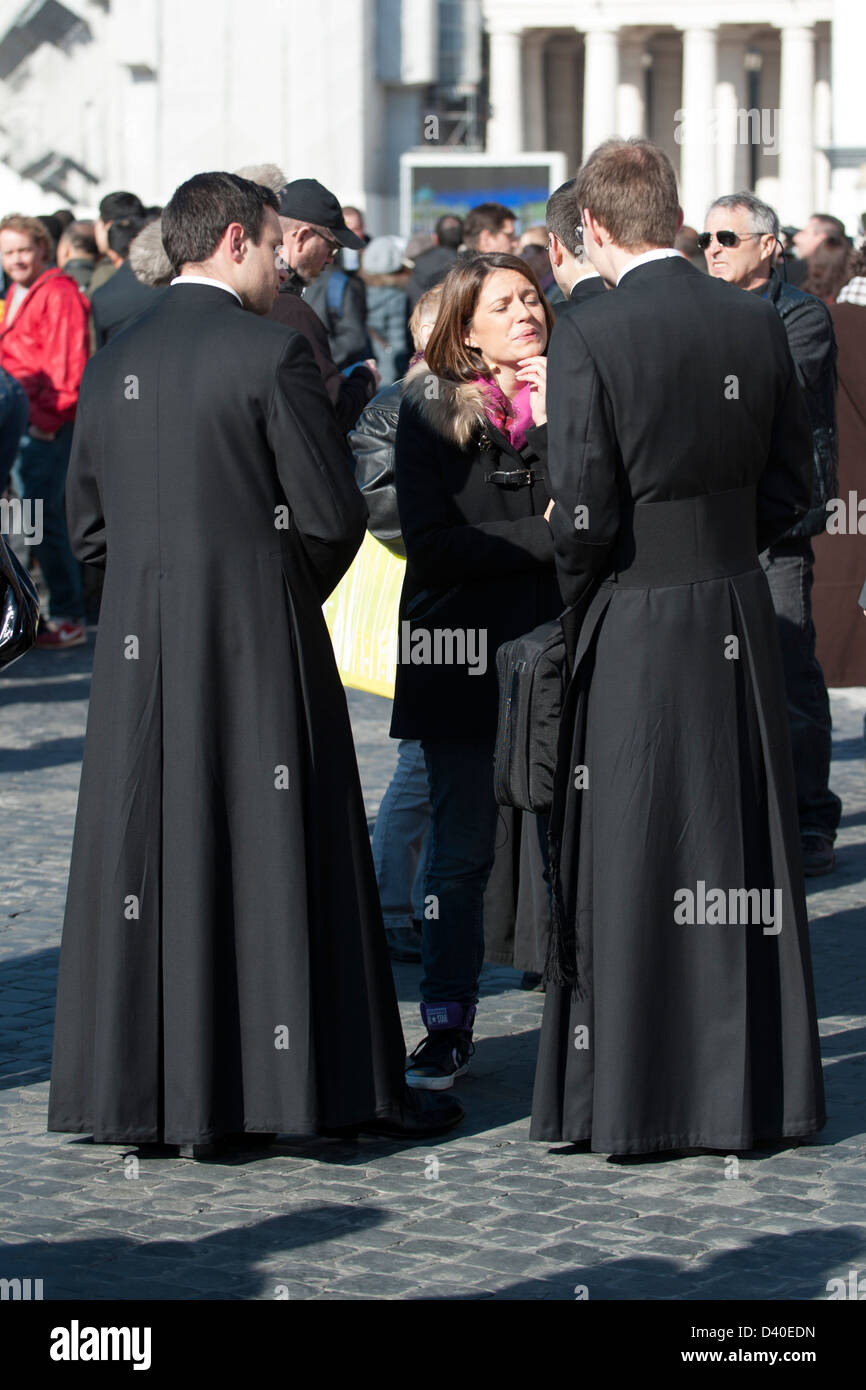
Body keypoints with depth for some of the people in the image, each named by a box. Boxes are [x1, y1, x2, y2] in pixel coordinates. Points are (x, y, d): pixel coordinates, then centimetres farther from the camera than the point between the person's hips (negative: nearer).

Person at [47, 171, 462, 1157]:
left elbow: (88, 526, 11)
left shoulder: (112, 364, 7)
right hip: (260, 641, -5)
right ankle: (289, 1076, 5)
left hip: (139, 655, 5)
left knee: (150, 862, 8)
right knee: (277, 860, 1)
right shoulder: (270, 353, -10)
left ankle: (145, 1090, 12)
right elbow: (333, 515, -9)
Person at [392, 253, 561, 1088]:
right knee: (460, 847, 2)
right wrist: (543, 537, -10)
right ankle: (447, 1027, 8)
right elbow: (431, 539, -7)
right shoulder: (431, 408, 2)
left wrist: (556, 422, -15)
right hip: (462, 652, -1)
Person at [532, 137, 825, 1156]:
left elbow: (584, 510, -15)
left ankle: (627, 1098, 8)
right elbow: (790, 480, 7)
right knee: (739, 856, 12)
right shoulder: (756, 323, 1)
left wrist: (577, 603, 2)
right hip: (740, 616, 5)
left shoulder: (589, 336, -14)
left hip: (634, 623, -5)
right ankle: (752, 1088, 20)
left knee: (629, 859, 3)